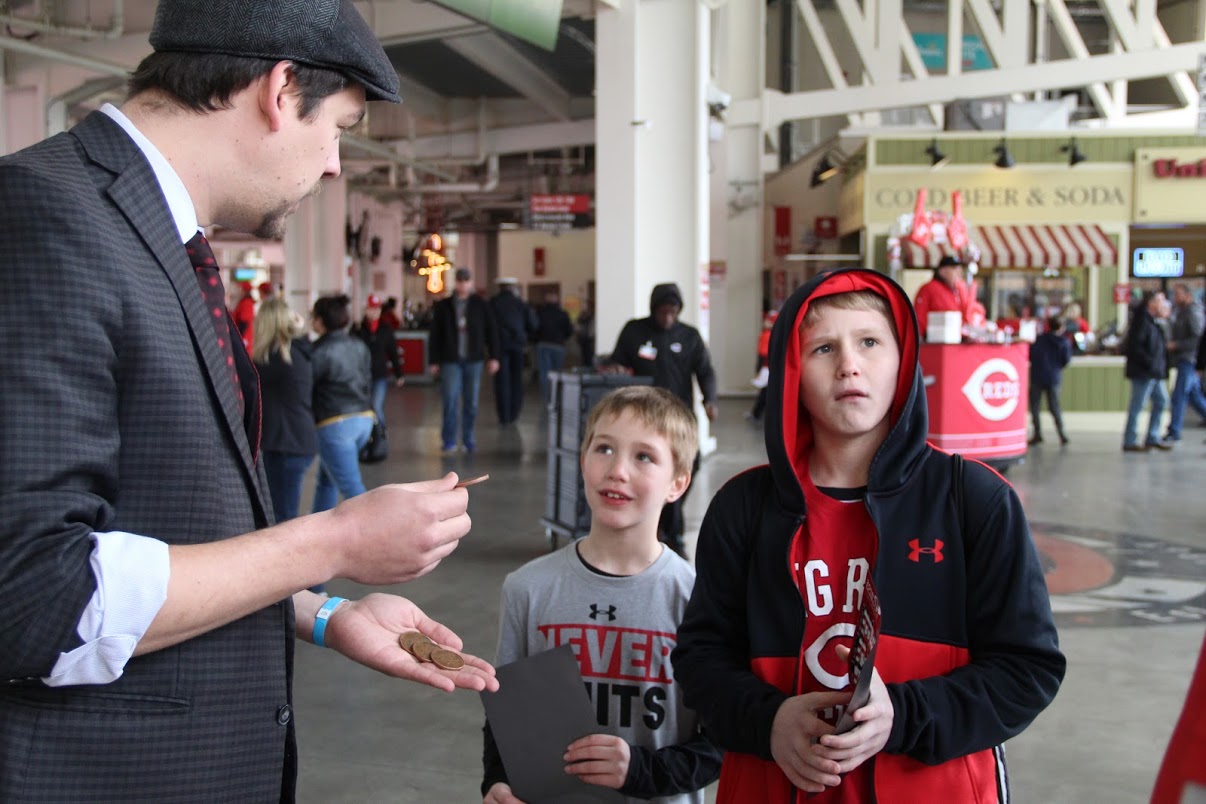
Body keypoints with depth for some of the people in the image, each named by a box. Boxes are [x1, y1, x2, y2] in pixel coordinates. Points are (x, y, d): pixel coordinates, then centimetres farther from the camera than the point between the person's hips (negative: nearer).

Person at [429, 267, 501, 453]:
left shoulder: (481, 305, 3)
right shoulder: (443, 306, 2)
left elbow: (492, 331, 4)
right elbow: (435, 336, 4)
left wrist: (493, 357, 0)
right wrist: (434, 361, 1)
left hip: (474, 360, 1)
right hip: (451, 360, -1)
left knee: (471, 402, 6)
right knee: (450, 401, -7)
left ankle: (468, 438, 19)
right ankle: (449, 441, 0)